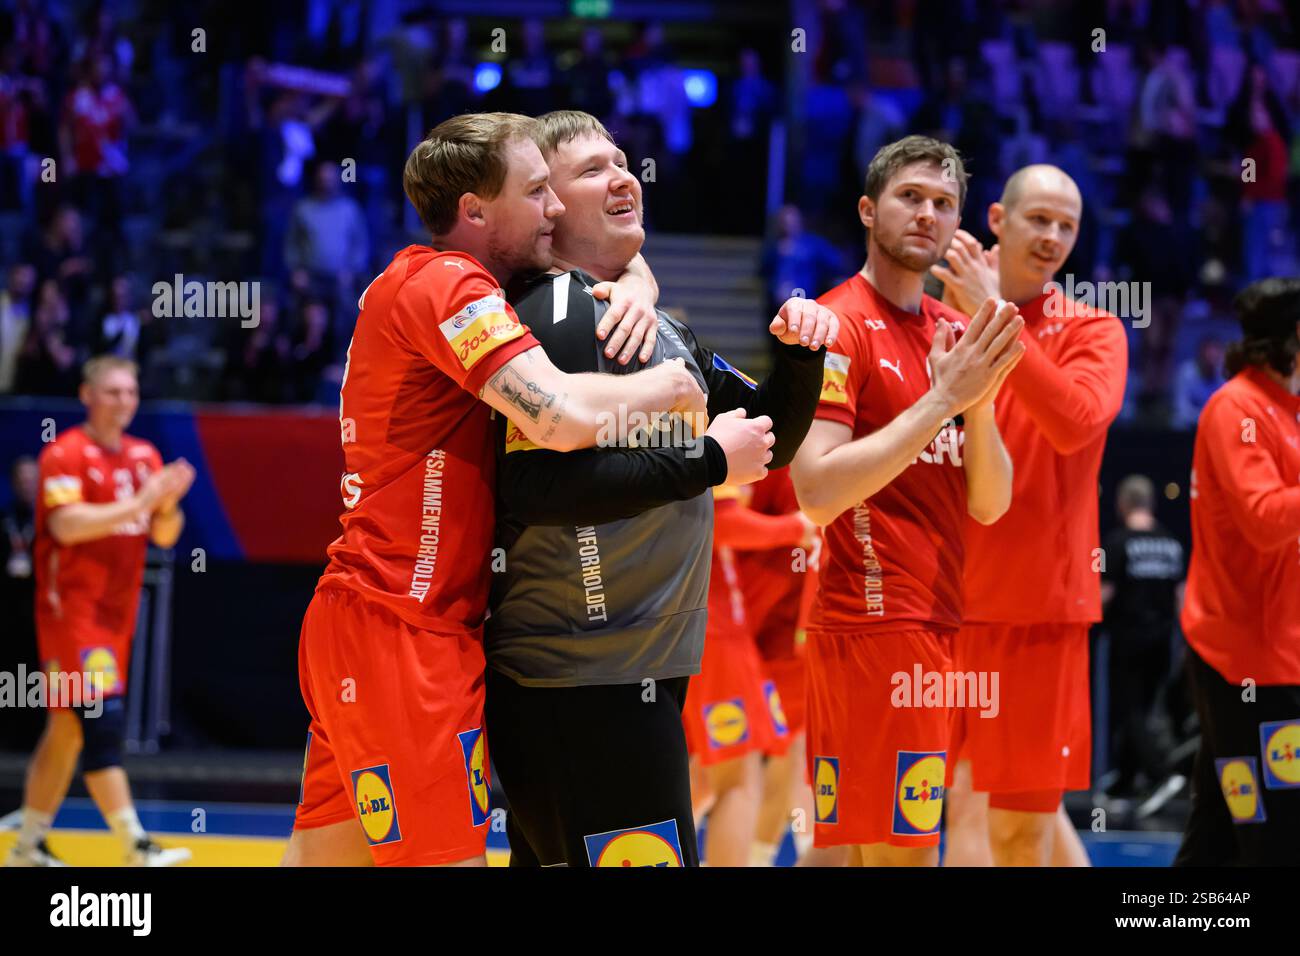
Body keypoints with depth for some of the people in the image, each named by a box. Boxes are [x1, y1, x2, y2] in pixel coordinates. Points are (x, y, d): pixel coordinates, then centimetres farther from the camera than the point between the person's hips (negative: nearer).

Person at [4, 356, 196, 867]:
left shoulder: (145, 456, 12)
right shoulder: (65, 454, -9)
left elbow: (164, 536, 13)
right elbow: (66, 525, -23)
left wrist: (169, 502, -8)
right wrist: (138, 502, -25)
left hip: (117, 612, 8)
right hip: (72, 609, -8)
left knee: (67, 729, 12)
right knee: (103, 721, -16)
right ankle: (137, 848, -20)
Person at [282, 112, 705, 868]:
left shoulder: (437, 281, 16)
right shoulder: (447, 285, -13)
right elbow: (564, 418, -27)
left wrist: (634, 287, 6)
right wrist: (671, 388, -9)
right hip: (398, 630, -10)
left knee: (327, 851, 10)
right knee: (447, 856, -10)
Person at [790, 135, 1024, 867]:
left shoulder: (958, 334, 14)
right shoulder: (838, 326, -8)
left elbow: (989, 505, 10)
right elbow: (818, 492, -20)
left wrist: (981, 400, -9)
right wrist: (942, 397, -21)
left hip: (943, 617, 8)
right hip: (876, 619, -8)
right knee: (900, 850, -10)